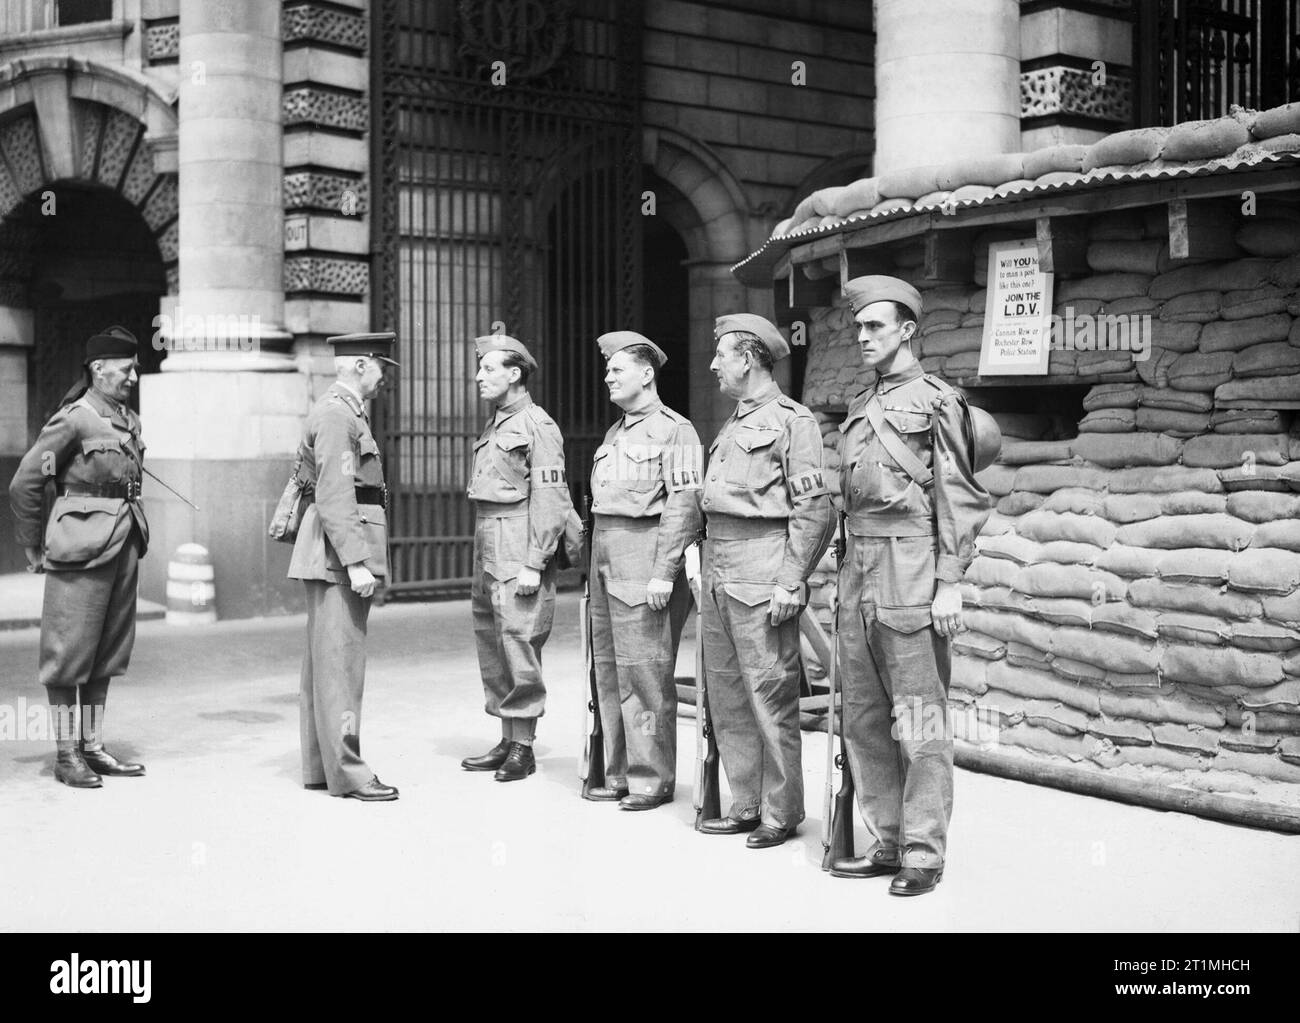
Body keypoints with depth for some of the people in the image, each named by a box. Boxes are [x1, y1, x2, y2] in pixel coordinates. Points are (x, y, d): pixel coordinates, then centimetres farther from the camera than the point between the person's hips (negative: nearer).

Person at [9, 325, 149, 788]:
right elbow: (23, 485, -8)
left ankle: (93, 747, 20)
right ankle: (65, 754, 9)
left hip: (124, 543, 8)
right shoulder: (72, 420, -10)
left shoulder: (129, 421, 11)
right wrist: (34, 548, -1)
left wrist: (130, 532, 17)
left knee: (107, 652, 11)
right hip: (81, 548, -7)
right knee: (69, 651, 1)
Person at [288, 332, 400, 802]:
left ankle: (319, 765, 18)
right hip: (339, 551, -11)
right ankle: (346, 771, -6)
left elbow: (304, 479, 23)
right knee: (340, 659, -8)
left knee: (323, 659, 12)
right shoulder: (337, 416, -14)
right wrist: (355, 561, -25)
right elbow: (334, 498, -22)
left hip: (335, 560, 11)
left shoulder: (343, 411, 18)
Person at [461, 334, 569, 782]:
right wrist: (483, 555, 16)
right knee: (490, 643, 12)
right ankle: (507, 741, 21)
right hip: (487, 551, 9)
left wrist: (534, 564, -19)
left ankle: (524, 748, 3)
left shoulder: (537, 426, -10)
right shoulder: (494, 426, 17)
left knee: (518, 643, -6)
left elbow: (551, 501, -15)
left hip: (518, 552, -9)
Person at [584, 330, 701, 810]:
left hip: (643, 555, -9)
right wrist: (595, 561, 16)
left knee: (644, 670, -6)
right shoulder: (616, 432, 20)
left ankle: (653, 778, 2)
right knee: (608, 668, 10)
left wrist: (664, 572, -19)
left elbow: (683, 504, -14)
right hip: (605, 556, 9)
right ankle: (619, 773, 19)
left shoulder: (674, 430, -6)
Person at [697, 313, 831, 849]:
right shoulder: (733, 423, 19)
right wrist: (709, 569, 15)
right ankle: (745, 805, 19)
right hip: (718, 570, 9)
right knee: (726, 692, 10)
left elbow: (814, 510, -11)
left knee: (770, 694, -3)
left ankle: (782, 812, 6)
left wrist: (790, 583, -16)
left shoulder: (791, 420, -6)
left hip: (761, 574, -9)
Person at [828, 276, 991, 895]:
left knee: (919, 721, -3)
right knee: (863, 718, 10)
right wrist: (848, 571, 17)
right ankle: (885, 842, 20)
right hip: (858, 572, 8)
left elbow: (959, 500, -8)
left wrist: (949, 583, -14)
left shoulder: (935, 401, -3)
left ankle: (923, 854, 4)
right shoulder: (859, 408, 18)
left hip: (910, 570, -7)